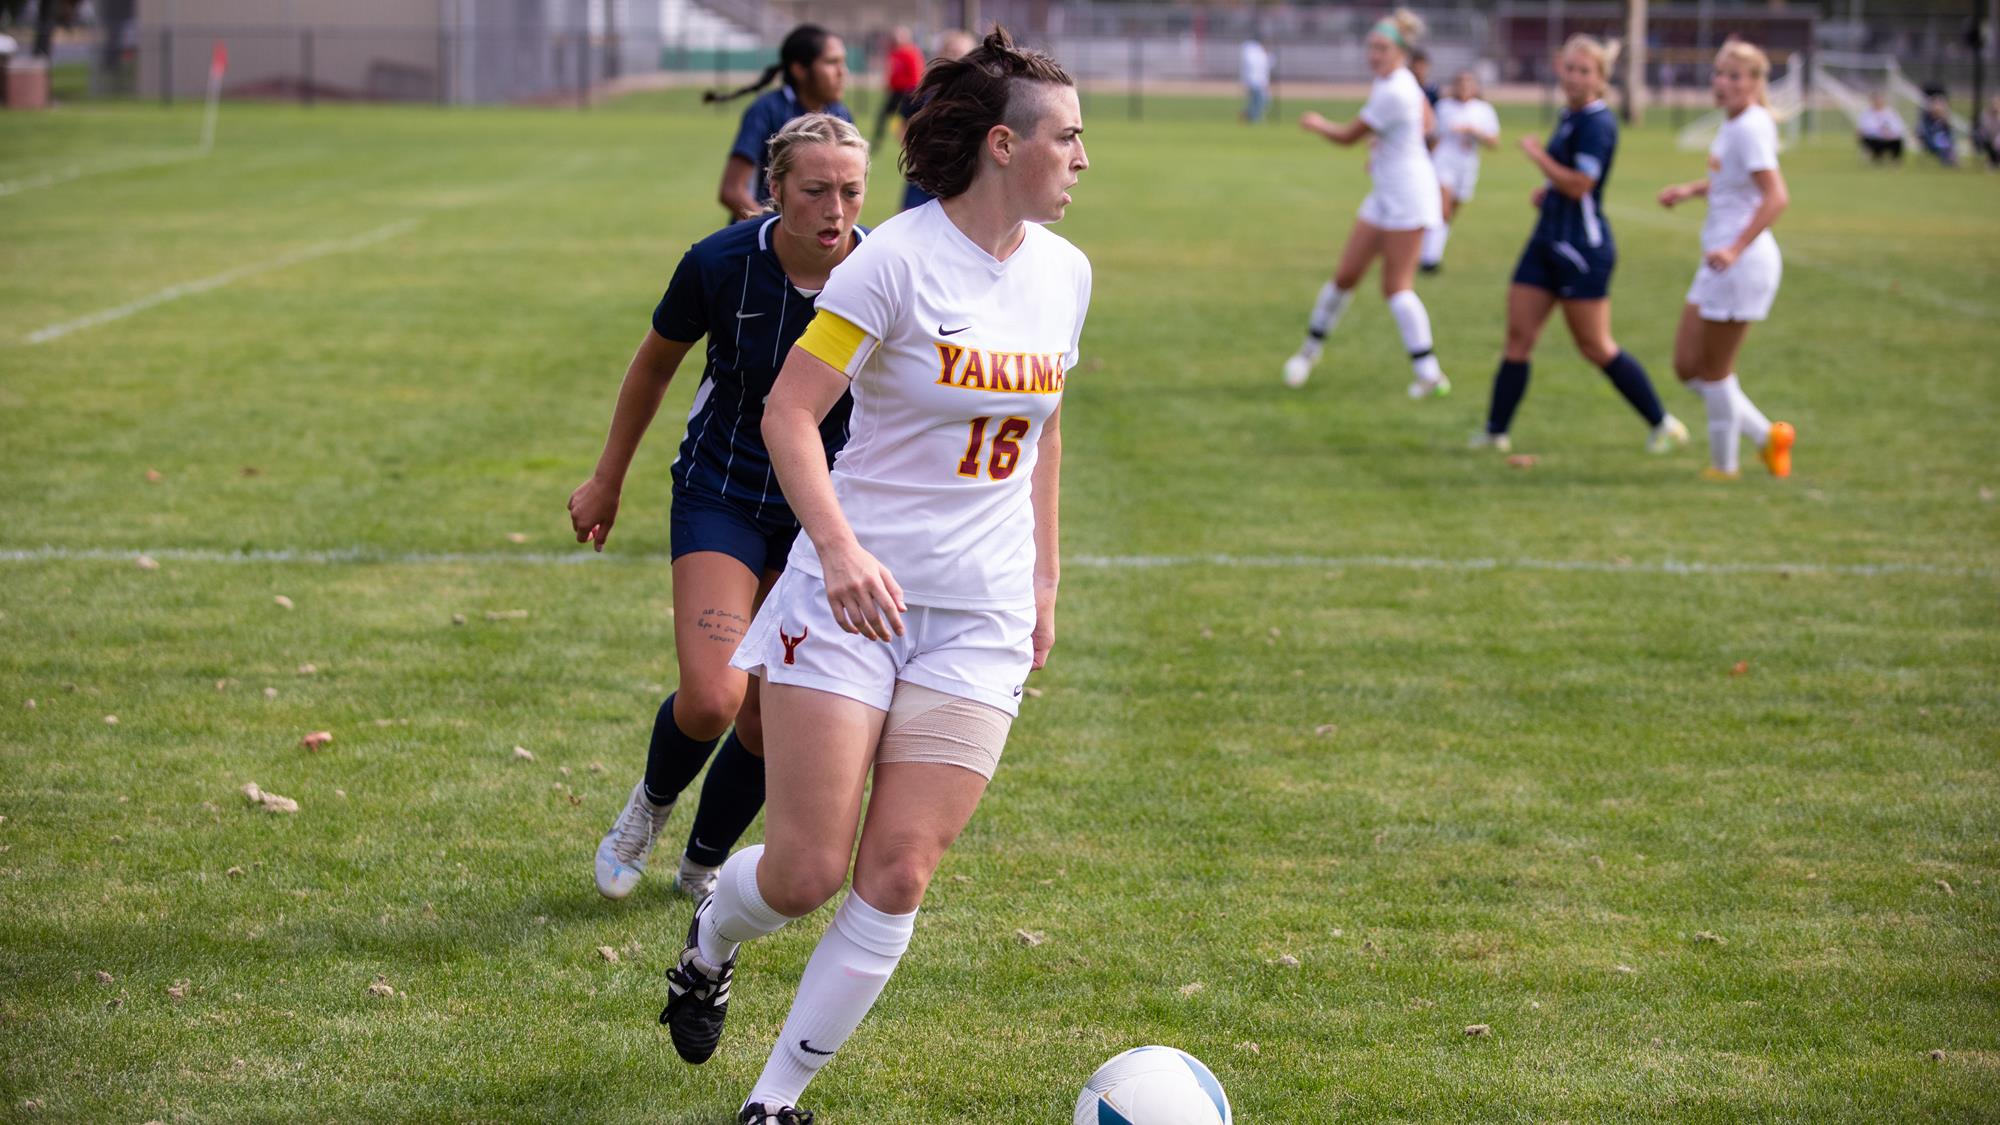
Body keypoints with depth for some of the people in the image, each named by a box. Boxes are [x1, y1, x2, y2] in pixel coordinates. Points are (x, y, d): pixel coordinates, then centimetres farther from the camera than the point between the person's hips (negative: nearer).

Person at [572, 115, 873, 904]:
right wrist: (607, 480, 10)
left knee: (772, 718, 5)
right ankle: (651, 804, 16)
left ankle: (705, 862, 32)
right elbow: (656, 363, 2)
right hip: (723, 492, -2)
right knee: (712, 697, -18)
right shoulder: (720, 264, -18)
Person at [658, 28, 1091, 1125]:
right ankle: (711, 939, 32)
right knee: (805, 871, -5)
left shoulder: (1063, 272, 7)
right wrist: (840, 547, -28)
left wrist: (1043, 580, 21)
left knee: (897, 878, -4)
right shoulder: (898, 258, -12)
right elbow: (787, 414, -15)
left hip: (979, 620, 5)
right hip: (853, 597, -5)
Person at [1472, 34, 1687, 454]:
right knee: (1518, 336, 4)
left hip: (1583, 248, -9)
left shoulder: (1597, 123, -17)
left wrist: (1537, 154, -13)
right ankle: (1496, 431, 9)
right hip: (1548, 242, 9)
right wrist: (1547, 190, 10)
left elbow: (1578, 185, -24)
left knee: (1595, 347, -1)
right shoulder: (1569, 116, 12)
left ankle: (1663, 425, 11)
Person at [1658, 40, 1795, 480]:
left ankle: (1723, 466, 15)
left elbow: (1776, 196, -27)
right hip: (1720, 259, 10)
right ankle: (1767, 436, 20)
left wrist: (1735, 249, -31)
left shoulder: (1751, 127, -18)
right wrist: (1691, 189, 14)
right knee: (1687, 366, 13)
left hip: (1742, 263, -10)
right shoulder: (1733, 124, 10)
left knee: (1714, 371, 1)